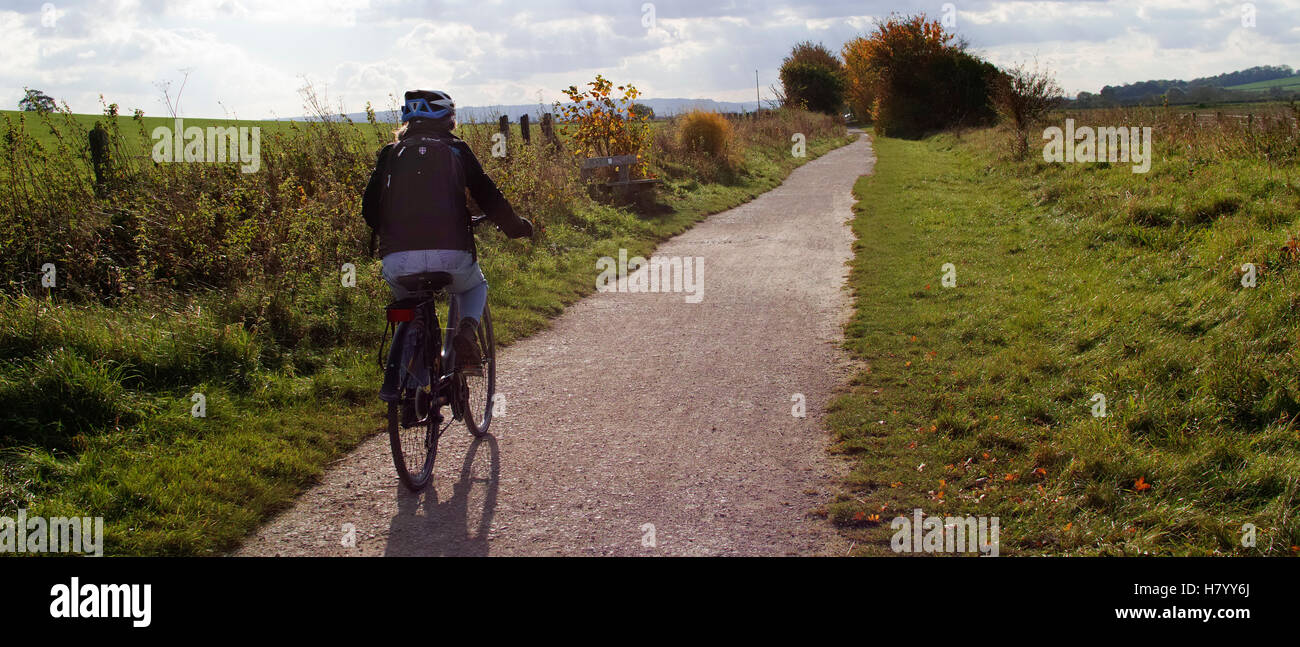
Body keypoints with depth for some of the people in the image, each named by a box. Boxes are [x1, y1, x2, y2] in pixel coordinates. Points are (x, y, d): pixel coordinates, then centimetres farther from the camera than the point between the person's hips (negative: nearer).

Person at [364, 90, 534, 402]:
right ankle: (467, 330, 1)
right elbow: (489, 197, 11)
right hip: (449, 255, -2)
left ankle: (393, 382, 16)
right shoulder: (456, 150, 14)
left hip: (398, 259, 2)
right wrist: (515, 226, 29)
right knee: (475, 287, 33)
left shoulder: (391, 153, 17)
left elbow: (369, 207, 16)